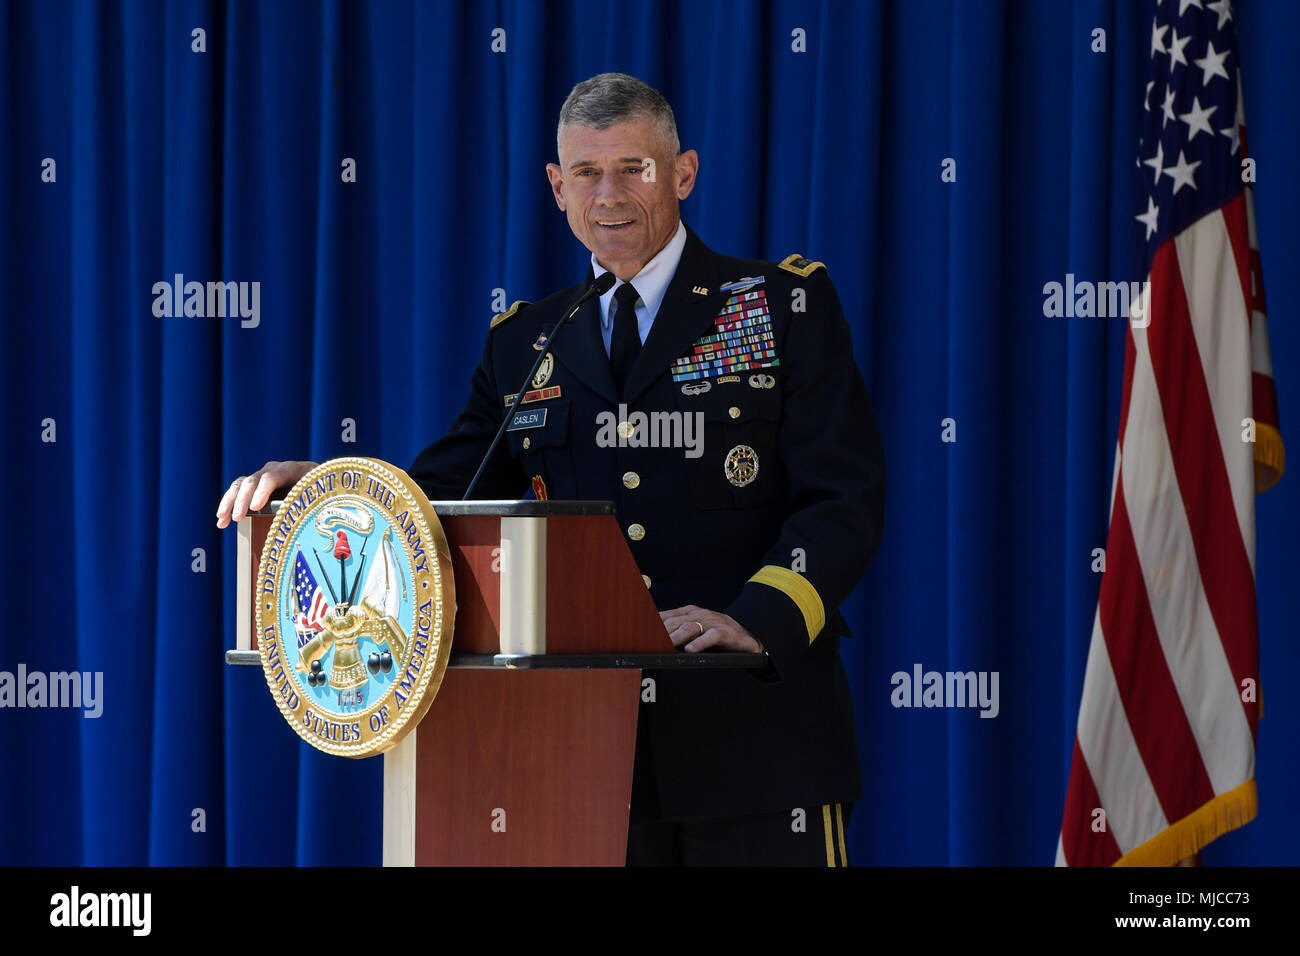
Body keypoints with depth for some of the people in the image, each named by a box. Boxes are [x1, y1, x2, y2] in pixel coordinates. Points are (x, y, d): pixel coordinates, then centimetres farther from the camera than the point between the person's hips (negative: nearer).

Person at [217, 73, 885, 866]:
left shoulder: (787, 306, 3)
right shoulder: (525, 345, 15)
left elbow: (845, 501, -5)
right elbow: (438, 501, 14)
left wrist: (757, 620, -21)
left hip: (758, 741, -3)